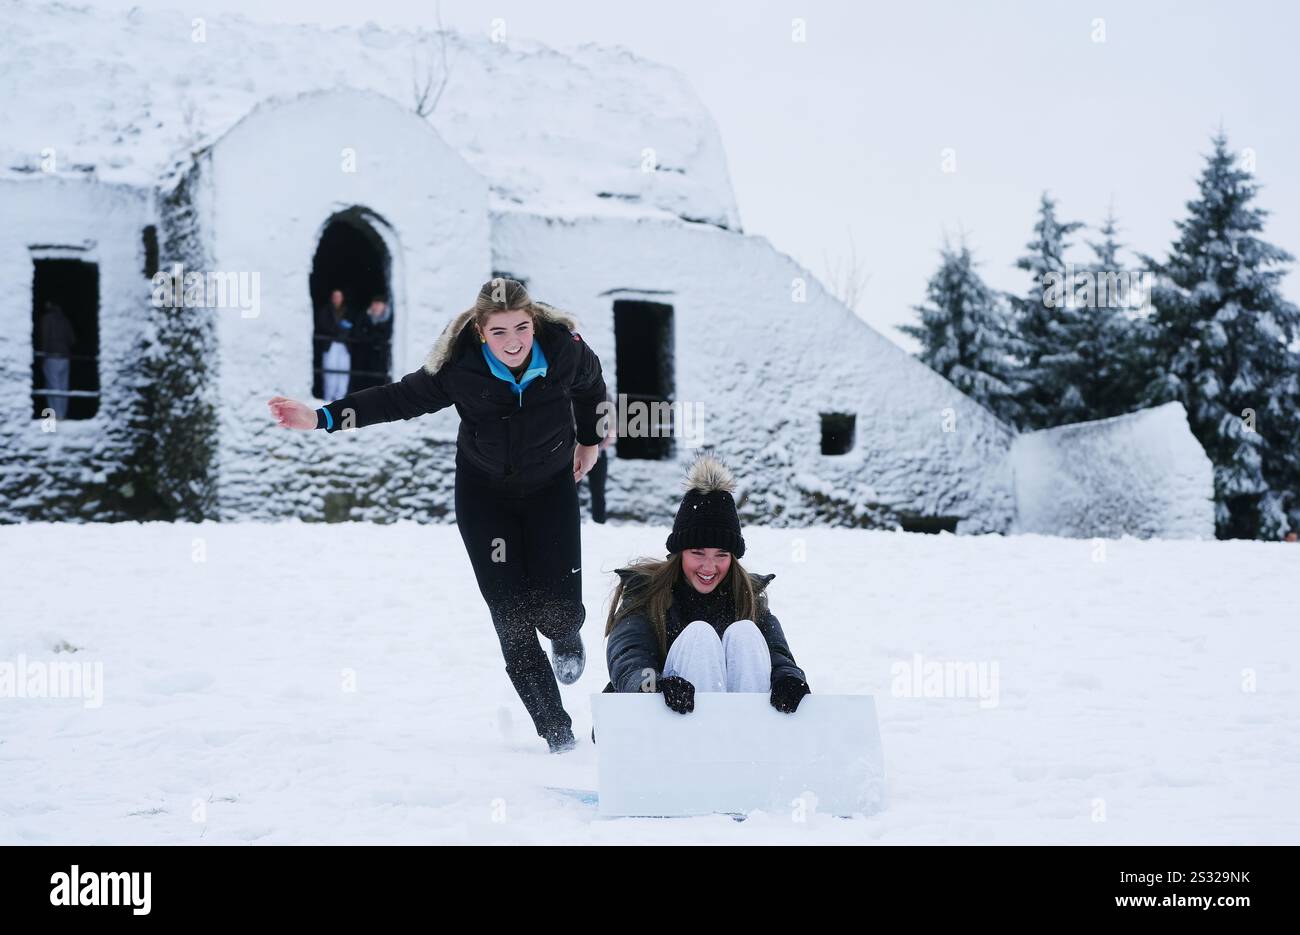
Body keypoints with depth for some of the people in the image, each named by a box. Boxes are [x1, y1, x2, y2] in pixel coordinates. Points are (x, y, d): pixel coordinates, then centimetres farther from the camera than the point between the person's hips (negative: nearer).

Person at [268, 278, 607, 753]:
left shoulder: (564, 349, -21)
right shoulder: (459, 367, -23)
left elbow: (591, 385, 2)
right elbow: (400, 397, -12)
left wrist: (590, 441, 15)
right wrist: (322, 418, -18)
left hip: (551, 486, 0)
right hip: (484, 491, 0)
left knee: (560, 607, -10)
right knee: (511, 615, -10)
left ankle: (567, 640, 30)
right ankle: (555, 728, 1)